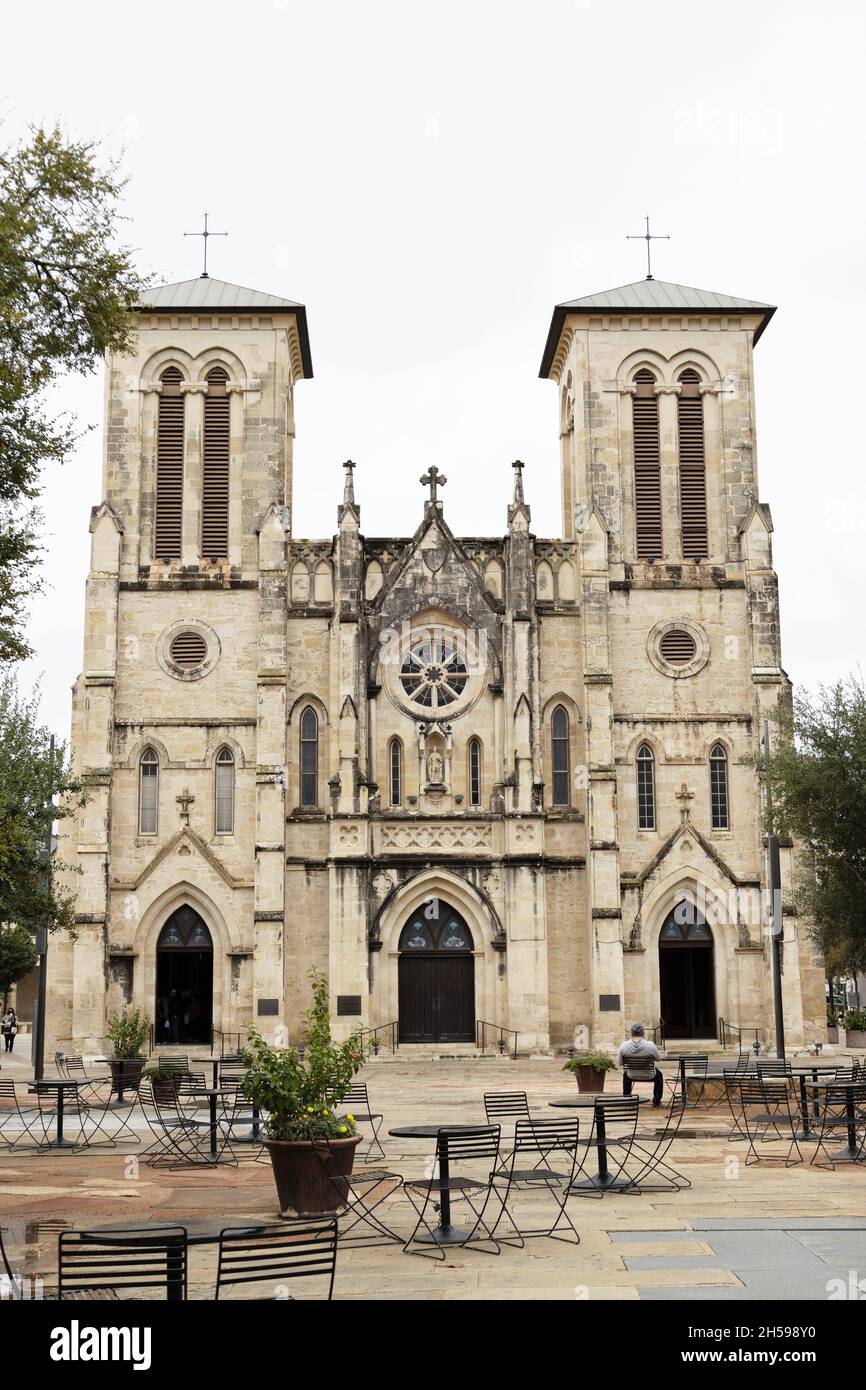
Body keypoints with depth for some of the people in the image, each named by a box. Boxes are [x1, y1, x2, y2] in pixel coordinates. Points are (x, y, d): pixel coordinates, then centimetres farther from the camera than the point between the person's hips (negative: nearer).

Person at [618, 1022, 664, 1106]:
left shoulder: (624, 1046, -20)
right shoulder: (650, 1045, -26)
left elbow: (620, 1063, -6)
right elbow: (658, 1058, -7)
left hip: (631, 1076, 2)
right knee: (659, 1075, 34)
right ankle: (656, 1102, 38)